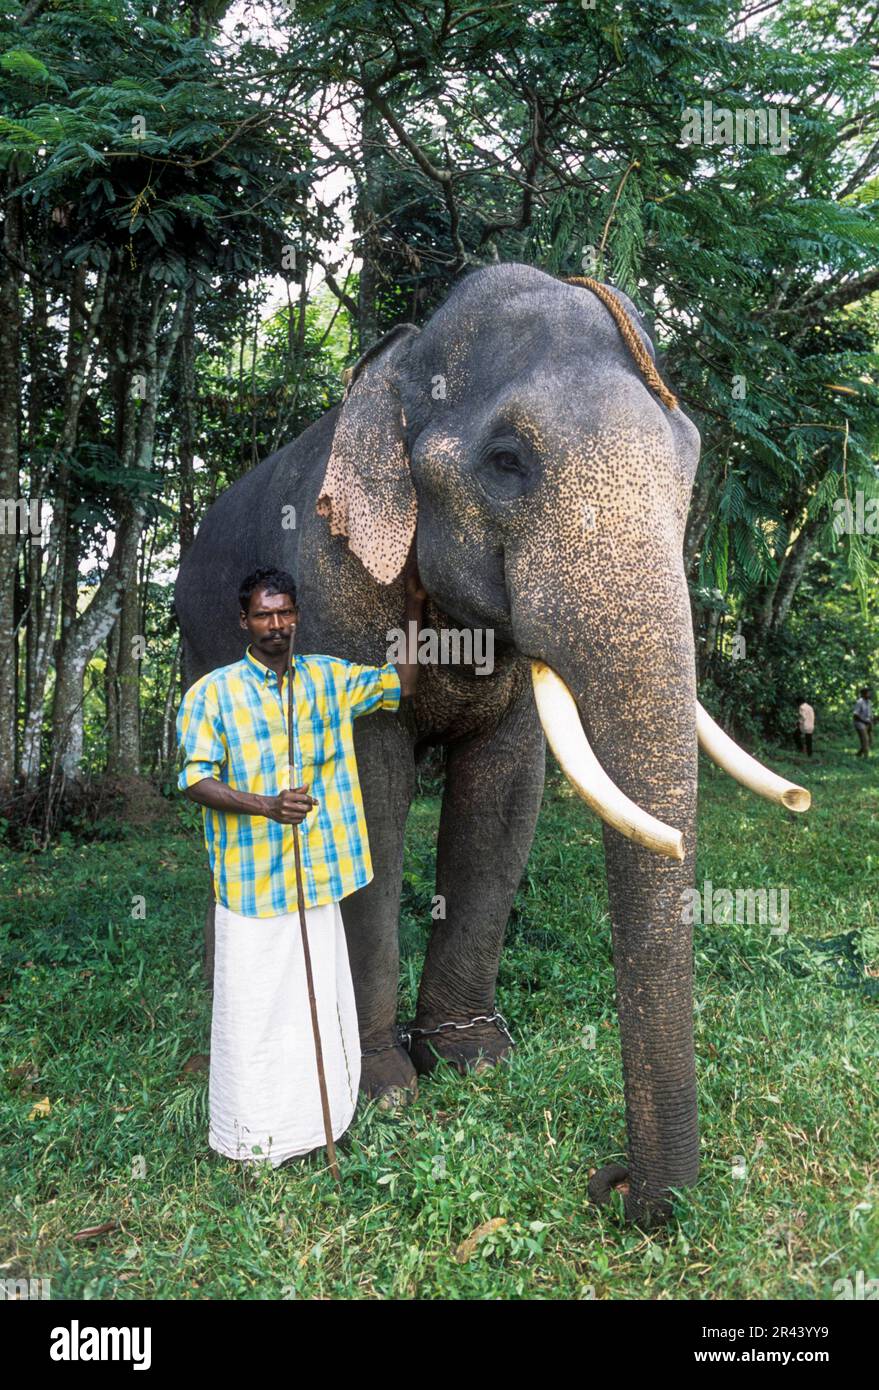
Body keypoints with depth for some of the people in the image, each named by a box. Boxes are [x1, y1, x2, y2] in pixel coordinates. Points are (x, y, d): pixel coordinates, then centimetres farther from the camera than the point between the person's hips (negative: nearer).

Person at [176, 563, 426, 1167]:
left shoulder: (329, 678, 8)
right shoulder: (214, 692, -4)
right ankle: (251, 1139, 21)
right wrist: (267, 805, -24)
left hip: (318, 875, 4)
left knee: (321, 1004, 14)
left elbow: (401, 684, 18)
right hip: (251, 883, -4)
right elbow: (196, 780, -8)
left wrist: (415, 608, 7)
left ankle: (319, 1122, 31)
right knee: (255, 1010, 3)